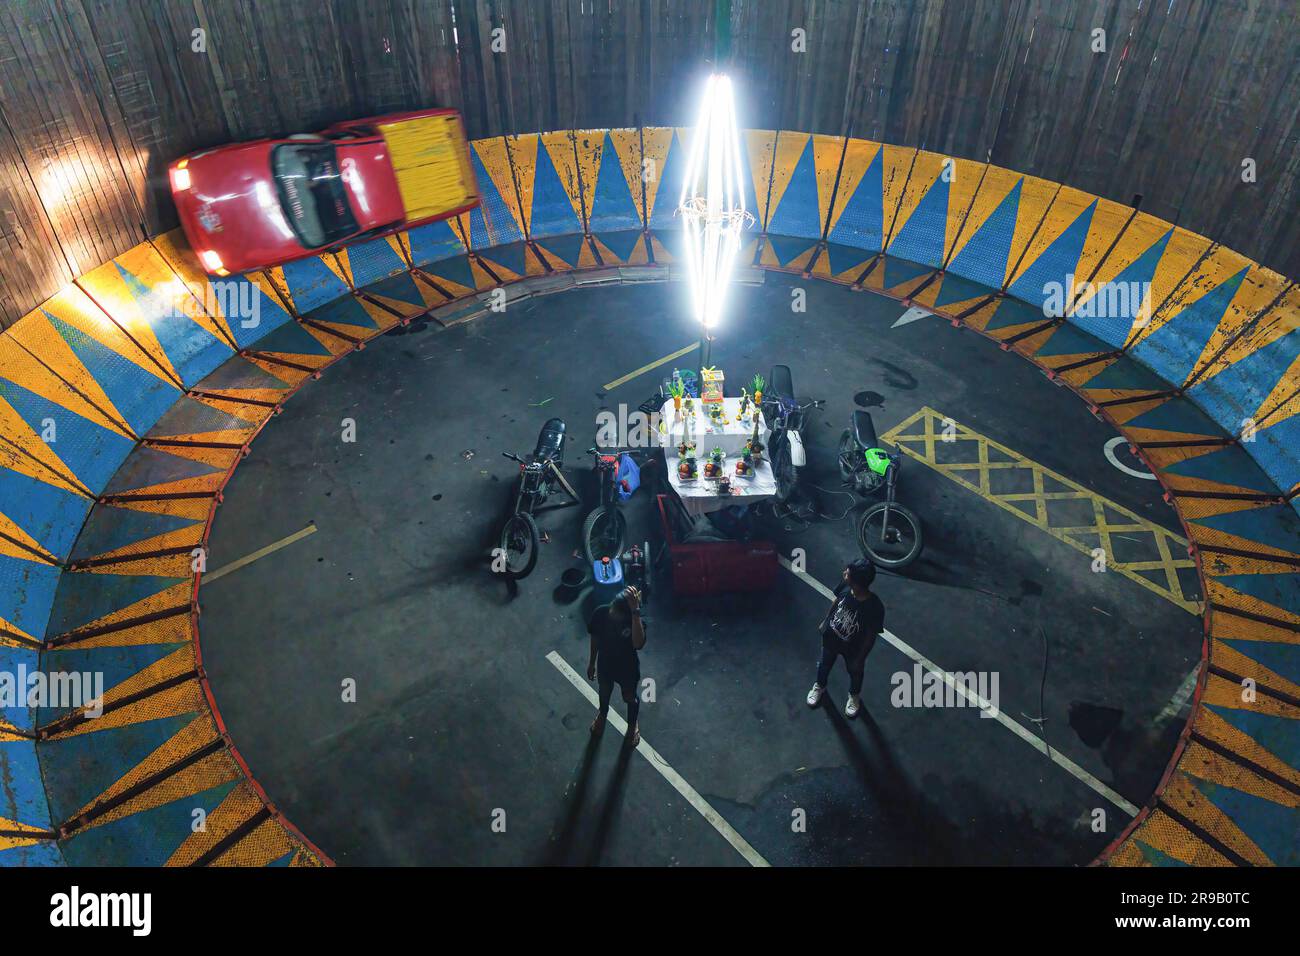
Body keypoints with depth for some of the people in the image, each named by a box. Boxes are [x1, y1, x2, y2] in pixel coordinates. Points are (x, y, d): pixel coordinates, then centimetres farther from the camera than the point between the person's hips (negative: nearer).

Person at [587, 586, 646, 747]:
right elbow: (595, 638, -8)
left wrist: (635, 611, -61)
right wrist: (592, 662, 5)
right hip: (605, 665, 3)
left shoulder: (635, 621, -37)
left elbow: (638, 644, -58)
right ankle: (603, 714, 66)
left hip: (627, 669, -3)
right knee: (604, 692, 32)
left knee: (630, 698, 25)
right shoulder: (600, 612, -27)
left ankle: (633, 724, 58)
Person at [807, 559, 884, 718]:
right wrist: (825, 620, 9)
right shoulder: (845, 585, -29)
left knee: (854, 671, 29)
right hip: (830, 638, 3)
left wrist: (860, 658, -11)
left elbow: (870, 636, -23)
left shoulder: (874, 607, -40)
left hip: (853, 648, -3)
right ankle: (820, 686, 63)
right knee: (825, 664, 31)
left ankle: (854, 695, 61)